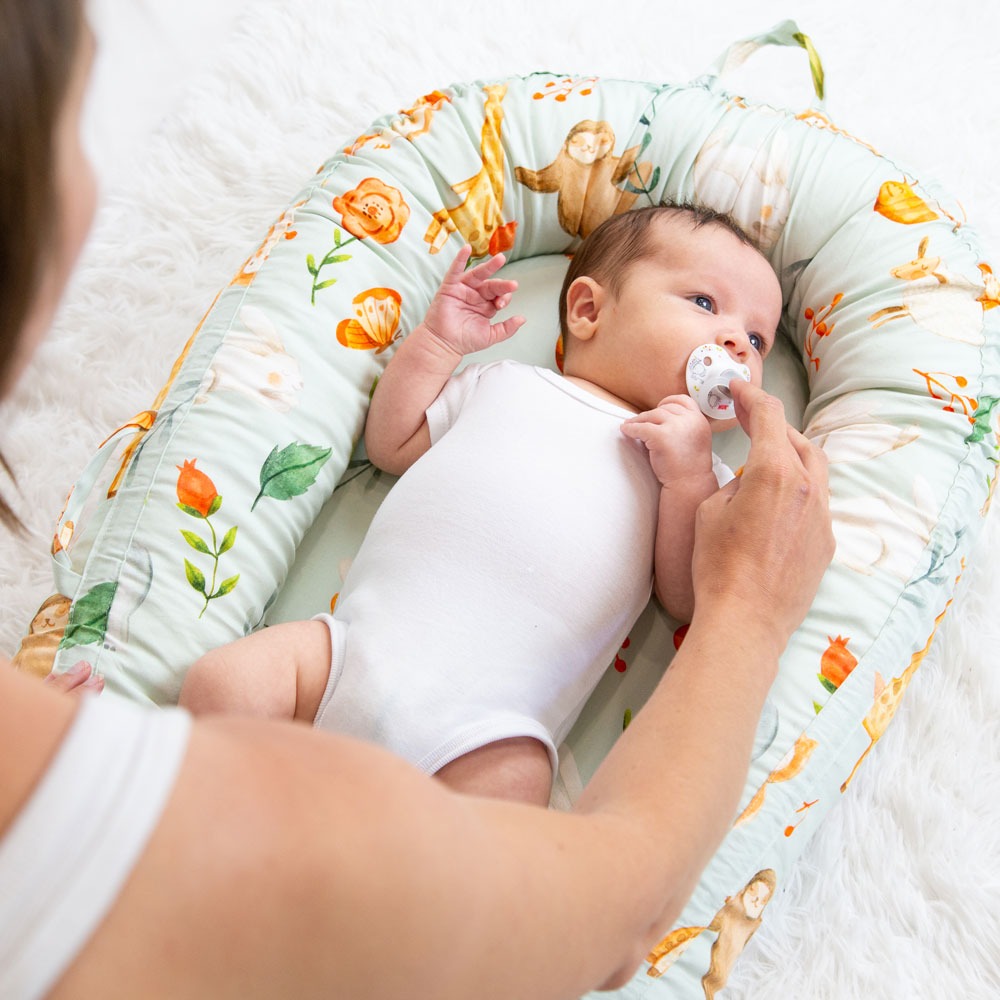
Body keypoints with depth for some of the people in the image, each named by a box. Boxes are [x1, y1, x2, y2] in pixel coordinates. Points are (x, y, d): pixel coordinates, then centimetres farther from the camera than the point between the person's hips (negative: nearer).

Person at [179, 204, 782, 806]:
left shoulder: (695, 471, 16)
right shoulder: (503, 383, 21)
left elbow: (691, 601, 5)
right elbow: (392, 445, 25)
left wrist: (689, 478, -6)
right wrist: (437, 342, 17)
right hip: (360, 641, 3)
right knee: (222, 683, -15)